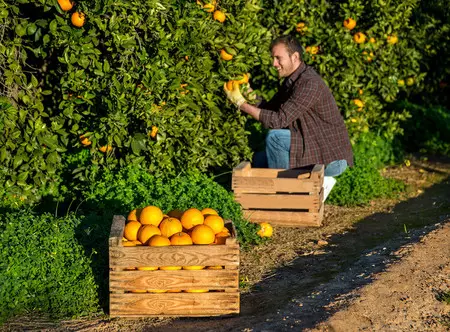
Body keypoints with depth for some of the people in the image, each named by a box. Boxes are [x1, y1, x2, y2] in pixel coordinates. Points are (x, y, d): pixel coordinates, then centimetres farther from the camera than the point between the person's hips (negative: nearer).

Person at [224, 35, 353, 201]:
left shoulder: (310, 83, -23)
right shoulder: (291, 80, 8)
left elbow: (279, 120, -28)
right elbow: (270, 109, 13)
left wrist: (241, 103, -22)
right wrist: (250, 94, -6)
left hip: (333, 160, -10)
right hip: (318, 150, 10)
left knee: (275, 137, -23)